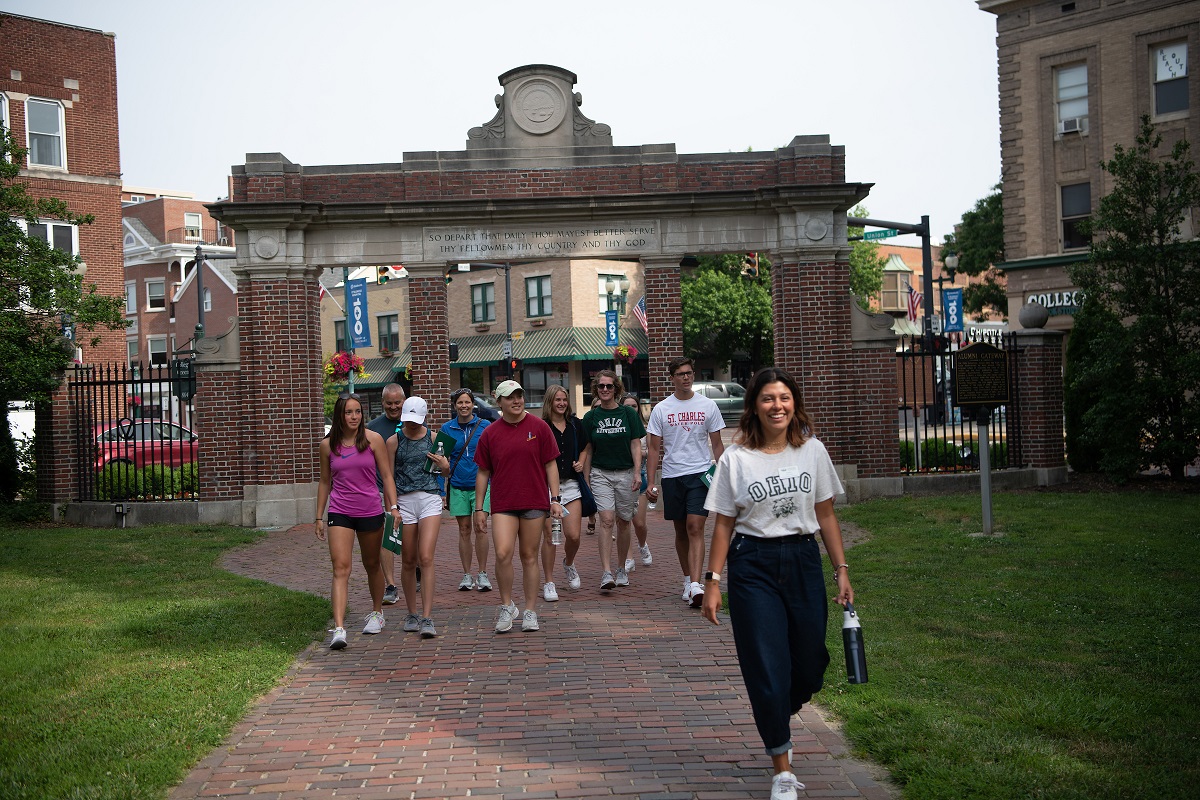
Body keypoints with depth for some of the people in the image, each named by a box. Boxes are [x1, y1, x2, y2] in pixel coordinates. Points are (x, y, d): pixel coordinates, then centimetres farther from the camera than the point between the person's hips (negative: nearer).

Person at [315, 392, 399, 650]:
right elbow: (324, 482, 12)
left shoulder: (373, 440, -2)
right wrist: (319, 517, 12)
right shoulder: (328, 445, 2)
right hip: (339, 512, 0)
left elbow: (387, 476, 1)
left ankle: (377, 613, 38)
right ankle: (339, 629, -20)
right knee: (341, 568, -13)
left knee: (372, 564, 16)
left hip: (370, 511, 0)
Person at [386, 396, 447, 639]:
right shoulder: (394, 441, 4)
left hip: (430, 499, -1)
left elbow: (446, 471, 17)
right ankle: (412, 614, 22)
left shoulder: (434, 437, 7)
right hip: (404, 501, 1)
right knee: (408, 561, 7)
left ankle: (427, 618, -12)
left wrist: (444, 465, -6)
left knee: (426, 558, -12)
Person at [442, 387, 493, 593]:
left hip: (480, 484, -2)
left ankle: (482, 574, 2)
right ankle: (467, 574, 14)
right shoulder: (447, 429, 5)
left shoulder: (485, 426, 1)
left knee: (480, 528, -8)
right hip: (458, 487, 2)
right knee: (464, 530, 7)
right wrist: (442, 491, 5)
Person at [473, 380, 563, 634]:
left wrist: (555, 499, -1)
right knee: (503, 553, -15)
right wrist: (479, 507, 7)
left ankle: (530, 612, 17)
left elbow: (550, 464, 4)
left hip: (534, 502, 0)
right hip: (503, 504, 0)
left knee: (529, 557, 6)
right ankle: (506, 606, 5)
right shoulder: (490, 434, 4)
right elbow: (483, 472, 10)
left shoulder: (539, 427, 2)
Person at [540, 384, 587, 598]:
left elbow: (583, 449, 23)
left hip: (571, 484, 3)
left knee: (573, 536, -4)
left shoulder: (576, 425, 10)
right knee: (549, 536, -3)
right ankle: (549, 583, 9)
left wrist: (581, 463, 4)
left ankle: (569, 564, 29)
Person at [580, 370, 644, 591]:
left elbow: (635, 445, 1)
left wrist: (637, 473, -8)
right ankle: (606, 573, -18)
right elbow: (588, 450, 9)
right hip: (600, 473, 0)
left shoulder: (628, 413, 2)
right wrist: (586, 480, 7)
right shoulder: (591, 417, 4)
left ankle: (621, 569, 22)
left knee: (623, 522, 7)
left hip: (625, 473, 0)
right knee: (607, 520, -13)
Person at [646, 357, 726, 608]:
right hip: (672, 475, 2)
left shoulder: (708, 406, 4)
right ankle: (688, 579, 25)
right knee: (681, 531, 10)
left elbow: (717, 444, 9)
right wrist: (650, 482, -2)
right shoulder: (661, 409, 4)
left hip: (701, 474, -2)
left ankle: (696, 585, -20)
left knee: (695, 528, -13)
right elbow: (654, 448, 5)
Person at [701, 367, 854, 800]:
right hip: (752, 566, -3)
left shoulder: (812, 451, 2)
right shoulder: (736, 458, -4)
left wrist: (841, 571, 5)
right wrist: (713, 581, -5)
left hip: (803, 560, 3)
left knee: (810, 660, 8)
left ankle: (778, 720, 41)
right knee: (767, 666, -2)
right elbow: (724, 523, -1)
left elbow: (826, 515, 8)